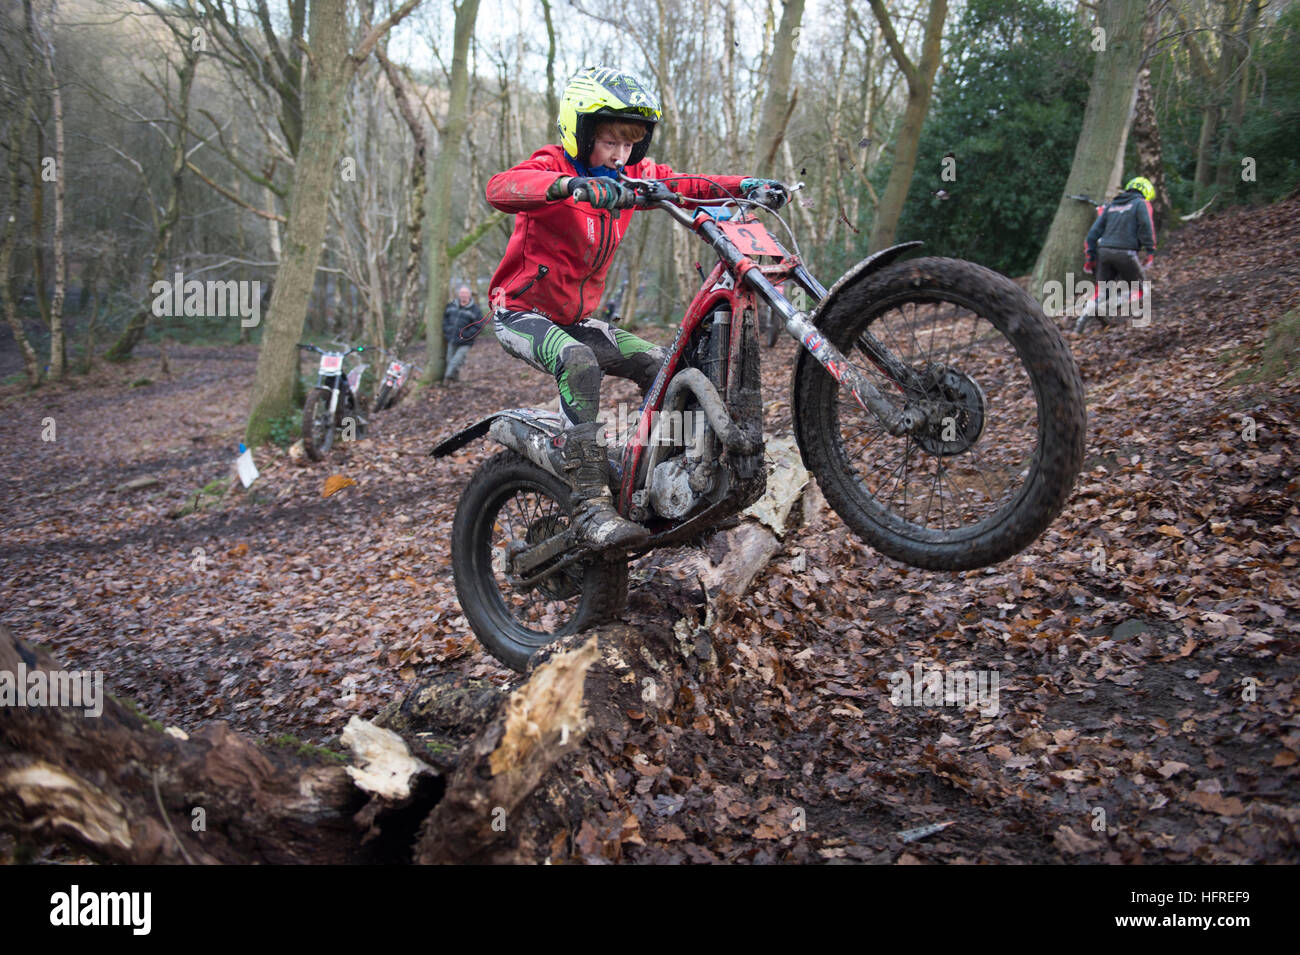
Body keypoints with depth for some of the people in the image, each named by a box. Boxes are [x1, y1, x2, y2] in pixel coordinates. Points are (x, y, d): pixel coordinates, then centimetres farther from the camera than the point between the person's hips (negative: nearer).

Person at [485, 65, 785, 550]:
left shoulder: (629, 176, 4)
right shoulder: (553, 165, -17)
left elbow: (684, 186, 3)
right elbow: (500, 187, -38)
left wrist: (744, 185, -15)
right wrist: (571, 185, -56)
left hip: (576, 317, 8)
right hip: (522, 312, -7)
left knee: (660, 366, -2)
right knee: (579, 362, -36)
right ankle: (590, 506, -39)